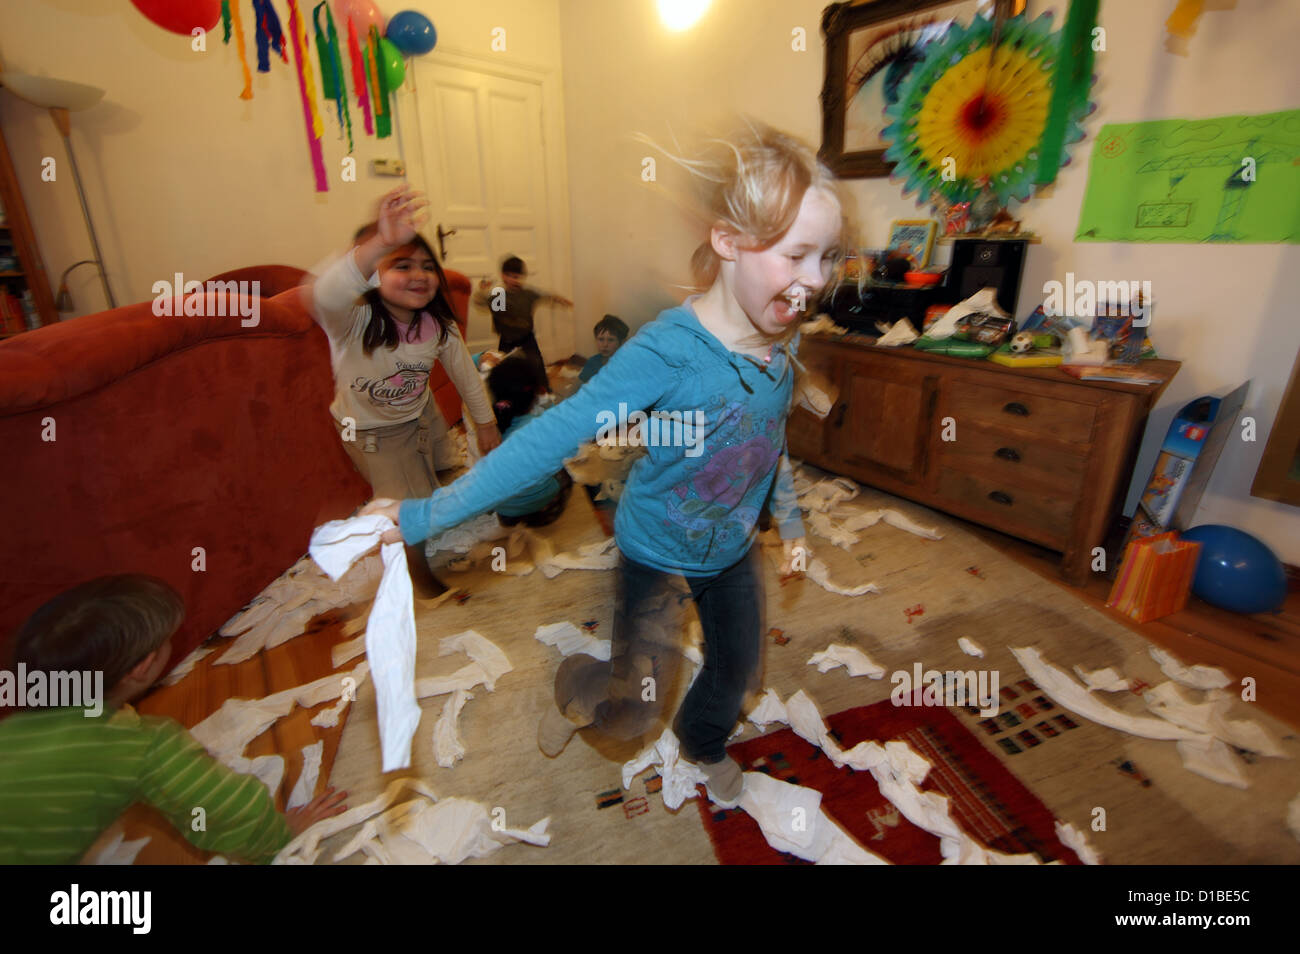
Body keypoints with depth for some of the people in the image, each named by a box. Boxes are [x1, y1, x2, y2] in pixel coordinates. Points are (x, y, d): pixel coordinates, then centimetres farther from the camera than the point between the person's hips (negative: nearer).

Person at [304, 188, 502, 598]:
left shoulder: (438, 325, -18)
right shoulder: (353, 321, -34)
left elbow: (465, 374, -4)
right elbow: (325, 296, -59)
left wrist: (486, 424, 3)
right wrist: (380, 242, -76)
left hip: (422, 415, 5)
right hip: (371, 431, -5)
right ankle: (419, 572, 34)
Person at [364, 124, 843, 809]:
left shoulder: (781, 344, -11)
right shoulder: (669, 349, -33)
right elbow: (552, 438, -35)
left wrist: (788, 520, 17)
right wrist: (423, 515, -34)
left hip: (733, 551, 6)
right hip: (656, 554, -5)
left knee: (738, 674, 24)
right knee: (631, 713, 7)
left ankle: (703, 745, 60)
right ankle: (573, 693, 46)